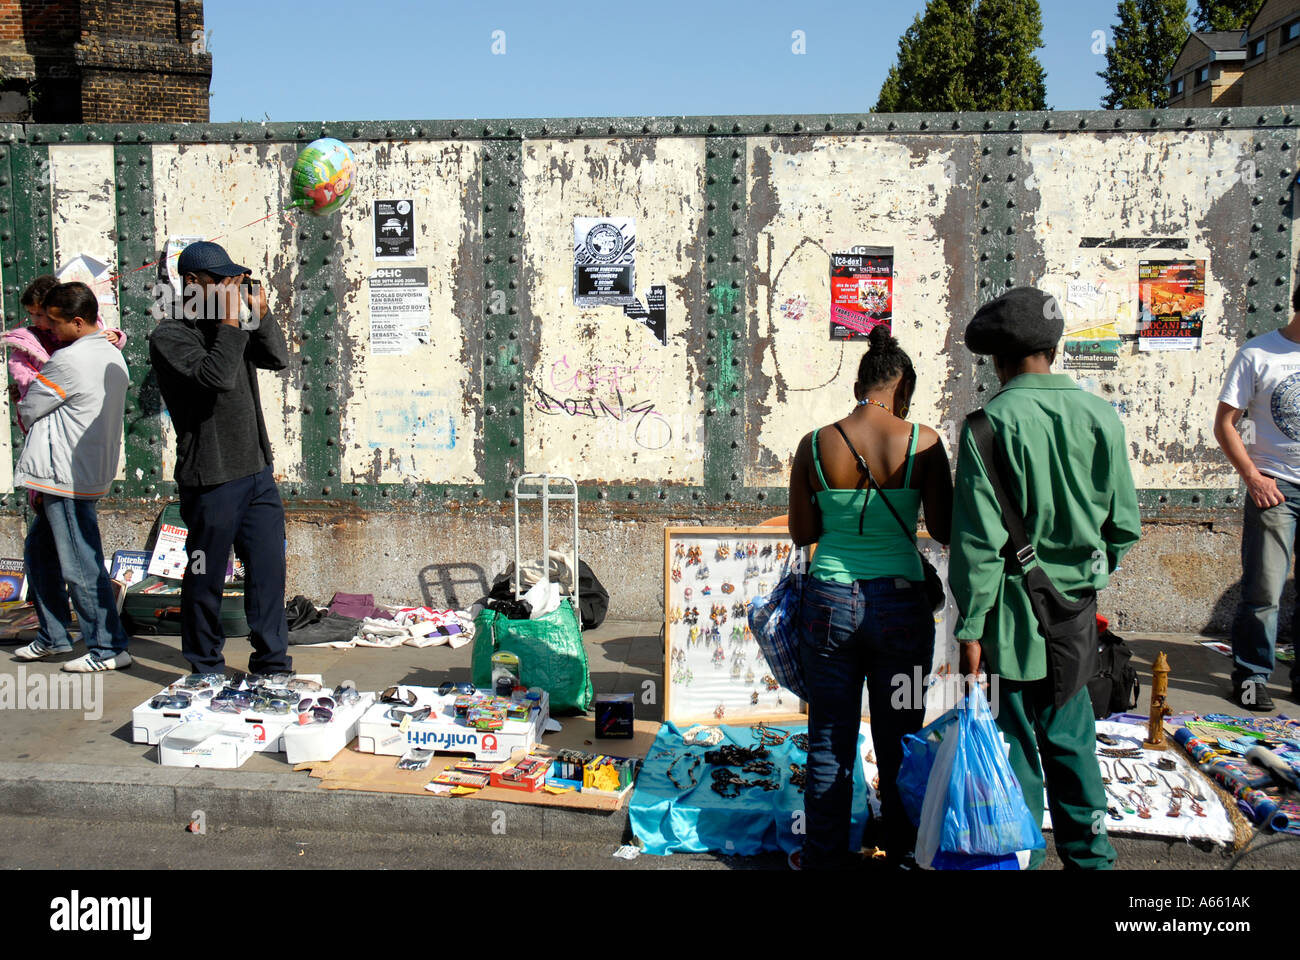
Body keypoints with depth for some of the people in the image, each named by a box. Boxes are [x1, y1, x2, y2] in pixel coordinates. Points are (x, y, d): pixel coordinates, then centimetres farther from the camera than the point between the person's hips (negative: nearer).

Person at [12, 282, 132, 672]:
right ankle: (53, 637, 29)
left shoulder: (69, 360, -18)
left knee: (80, 566, -3)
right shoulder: (113, 356, 10)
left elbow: (27, 410, -7)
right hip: (94, 471, 10)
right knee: (39, 551, 20)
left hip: (67, 477, -10)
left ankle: (109, 649, 3)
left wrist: (25, 406, 15)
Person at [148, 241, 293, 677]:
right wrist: (231, 322, -18)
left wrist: (260, 315, -4)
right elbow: (216, 377, -22)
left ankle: (272, 664, 19)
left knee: (268, 571, 8)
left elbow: (278, 359, 8)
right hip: (211, 481, -7)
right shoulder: (168, 337, -8)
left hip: (257, 473, 7)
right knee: (206, 580, 6)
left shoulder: (229, 326, 14)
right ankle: (206, 671, 21)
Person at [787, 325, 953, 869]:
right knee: (899, 741, 15)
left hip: (828, 604, 1)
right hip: (900, 604, -1)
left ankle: (825, 855, 26)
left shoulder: (814, 445, -3)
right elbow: (945, 531, -4)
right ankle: (903, 853, 29)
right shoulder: (922, 442, -8)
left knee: (829, 741, 14)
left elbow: (801, 534, 3)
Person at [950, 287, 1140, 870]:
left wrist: (970, 626, -11)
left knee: (1016, 747, 7)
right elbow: (1124, 523, 7)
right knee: (1071, 739, 19)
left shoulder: (993, 421, -13)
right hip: (1075, 605, 5)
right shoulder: (1100, 414, 1)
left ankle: (1020, 857, 18)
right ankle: (1091, 856, 30)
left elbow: (979, 537, -16)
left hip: (1014, 609, -5)